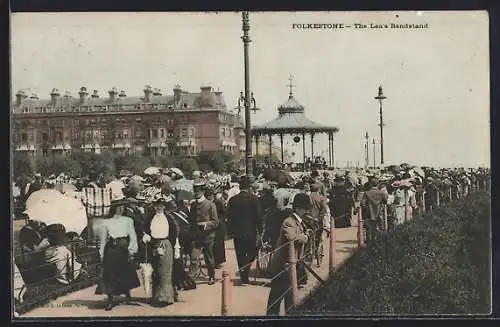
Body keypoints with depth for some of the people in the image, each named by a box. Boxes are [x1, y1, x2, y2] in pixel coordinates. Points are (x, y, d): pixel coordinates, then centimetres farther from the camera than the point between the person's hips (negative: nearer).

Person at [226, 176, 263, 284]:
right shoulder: (254, 199, -10)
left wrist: (232, 230, 10)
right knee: (252, 254, 13)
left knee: (240, 256, 12)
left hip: (237, 233, 2)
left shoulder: (233, 200, -3)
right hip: (251, 232, -2)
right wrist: (260, 230, 0)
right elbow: (259, 216, -9)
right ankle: (245, 272, -6)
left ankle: (243, 276, 12)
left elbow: (229, 216, 0)